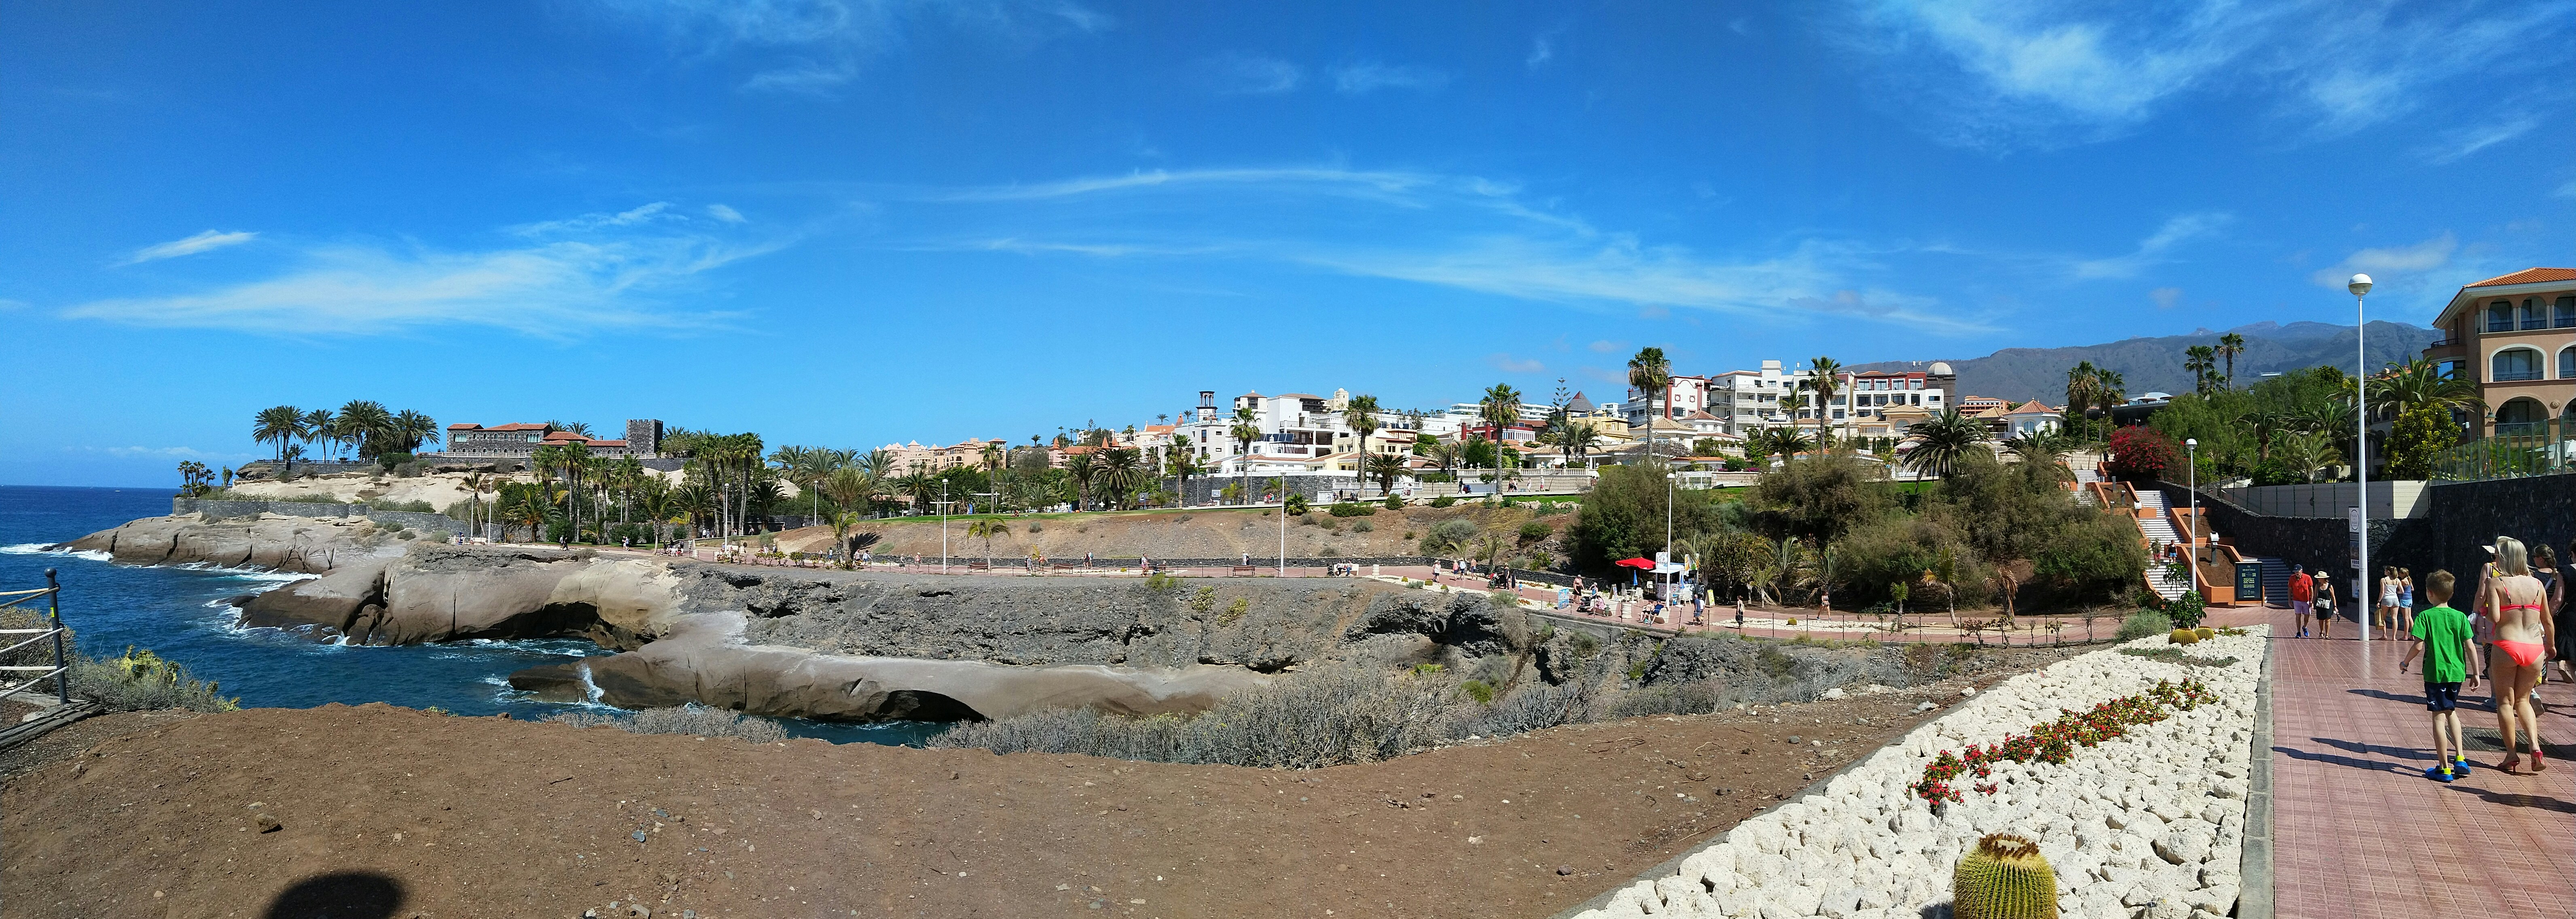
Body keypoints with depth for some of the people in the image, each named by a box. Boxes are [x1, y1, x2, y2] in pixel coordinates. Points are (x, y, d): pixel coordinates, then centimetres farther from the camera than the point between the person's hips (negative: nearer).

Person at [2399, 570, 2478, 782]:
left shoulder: (2426, 616, -9)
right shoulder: (2460, 617, 2)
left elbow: (2418, 646, -13)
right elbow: (2470, 647, 1)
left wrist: (2405, 663, 4)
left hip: (2435, 673, -5)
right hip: (2457, 673, 5)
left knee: (2439, 718, -1)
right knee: (2451, 712, 24)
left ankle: (2444, 769, 2)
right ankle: (2460, 759, 18)